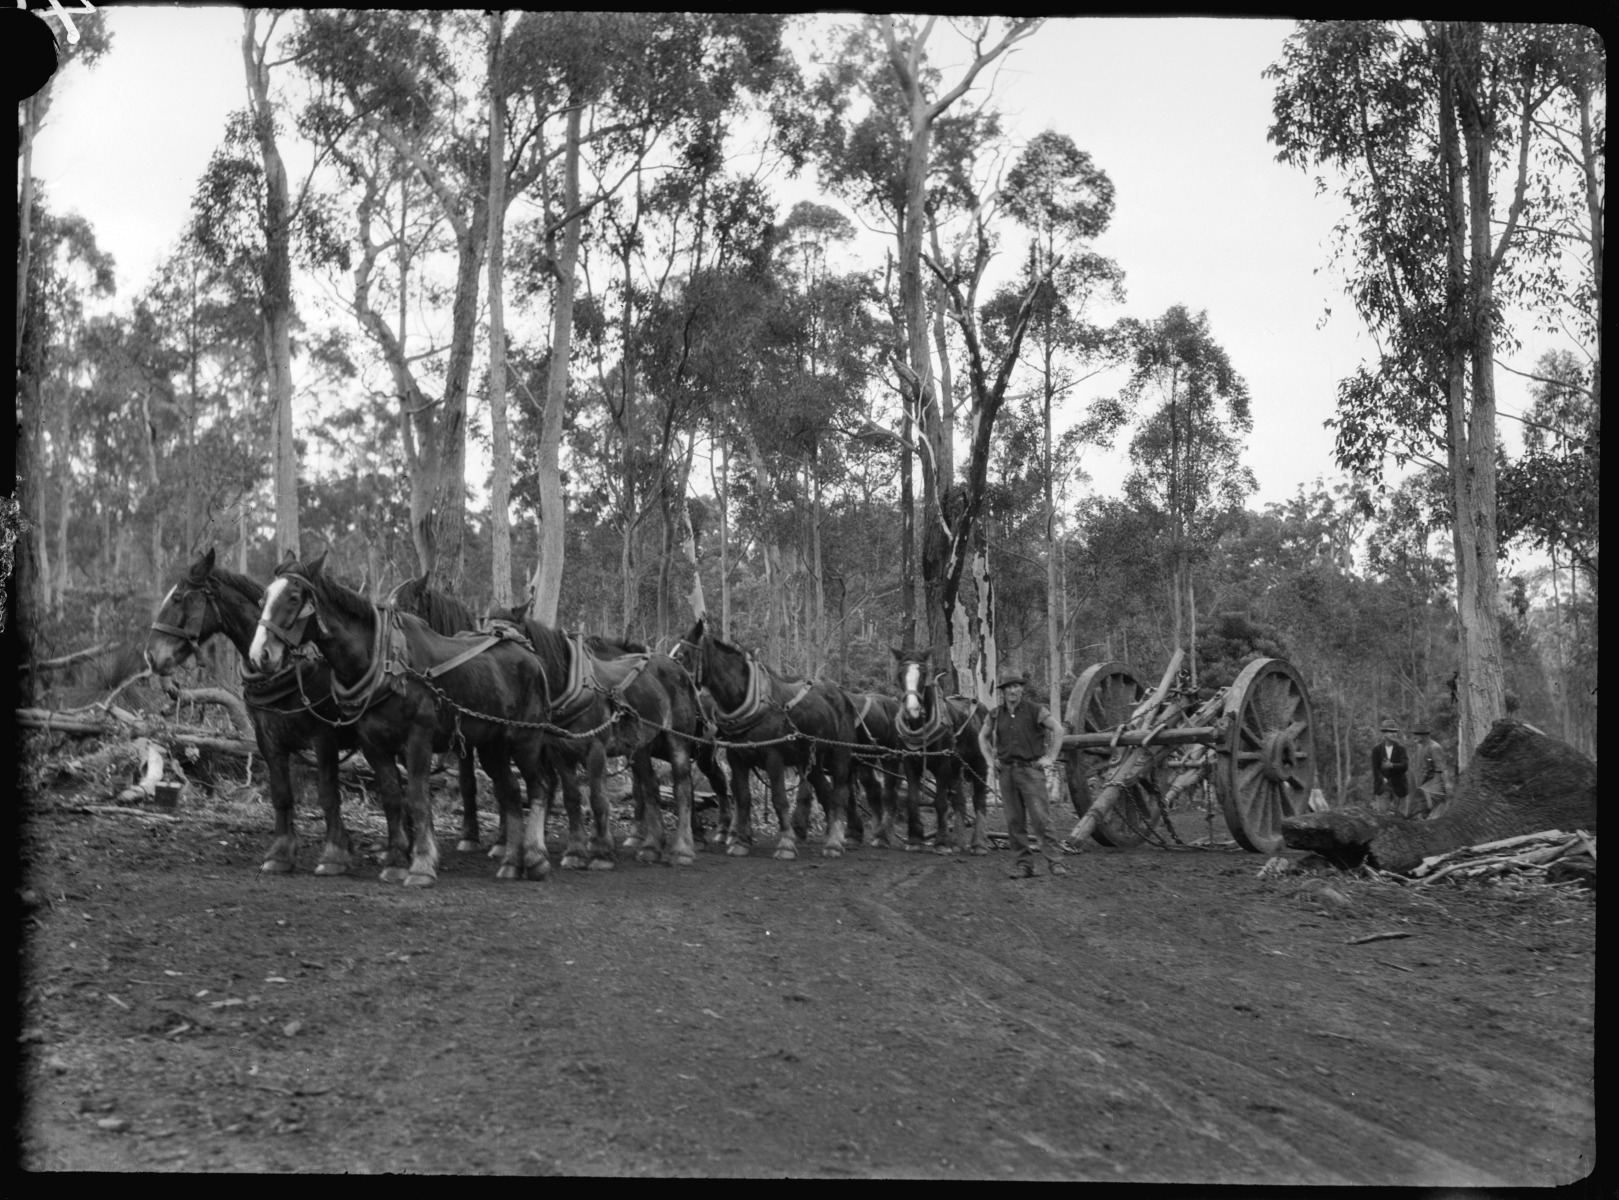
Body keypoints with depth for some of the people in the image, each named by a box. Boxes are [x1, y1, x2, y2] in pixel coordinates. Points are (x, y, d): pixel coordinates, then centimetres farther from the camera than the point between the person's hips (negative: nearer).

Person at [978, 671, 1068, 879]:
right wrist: (989, 759, 13)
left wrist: (1050, 758, -9)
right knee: (1014, 821, 5)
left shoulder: (1035, 710, -3)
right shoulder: (995, 714, 9)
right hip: (1006, 771, 4)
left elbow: (1058, 730, -6)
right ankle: (1024, 864, 12)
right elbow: (982, 737, 24)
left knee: (1040, 818, -11)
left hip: (1030, 769, -4)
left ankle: (1055, 862, -8)